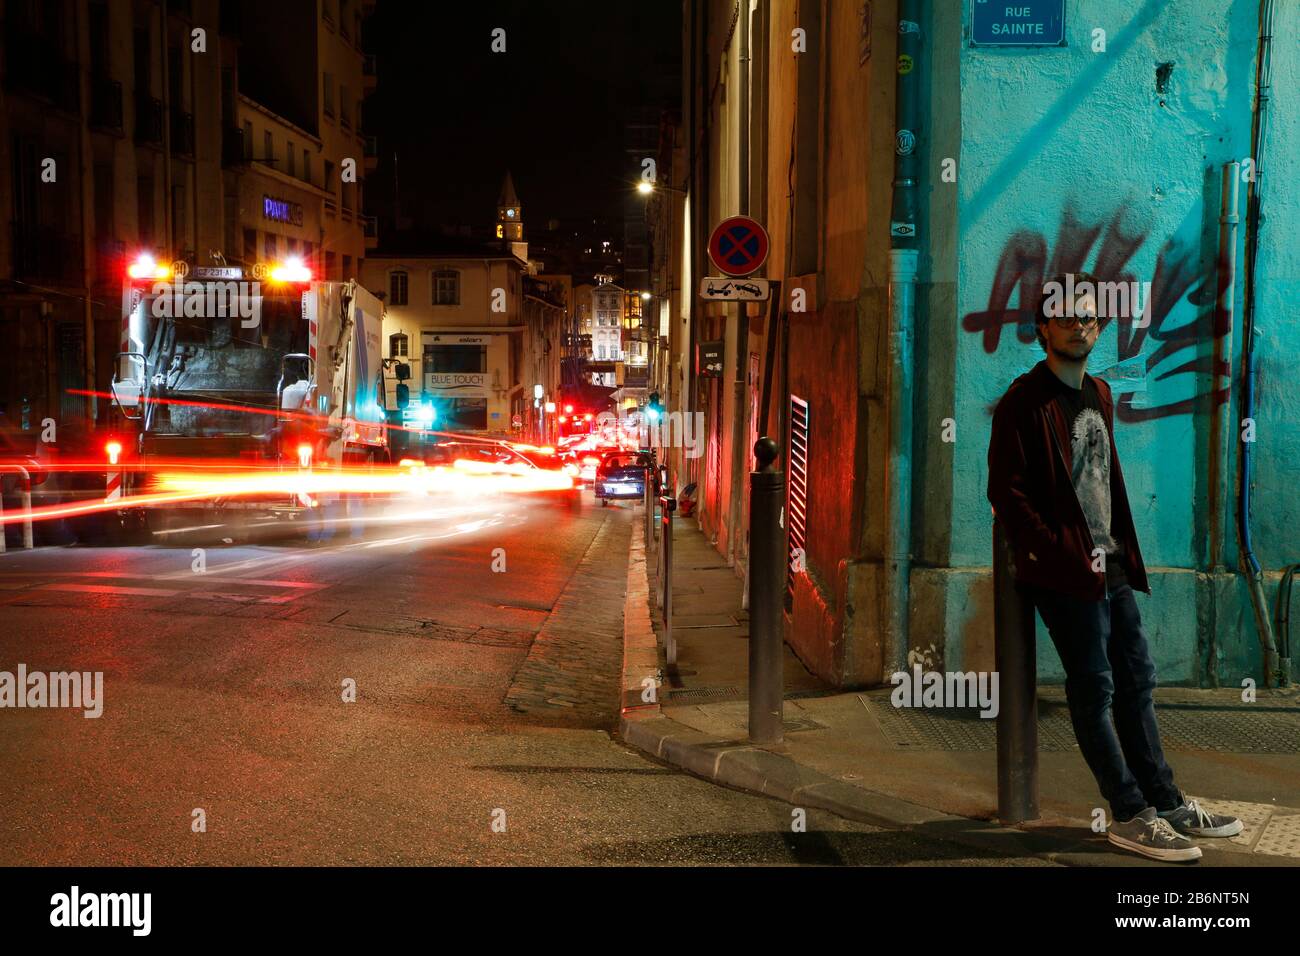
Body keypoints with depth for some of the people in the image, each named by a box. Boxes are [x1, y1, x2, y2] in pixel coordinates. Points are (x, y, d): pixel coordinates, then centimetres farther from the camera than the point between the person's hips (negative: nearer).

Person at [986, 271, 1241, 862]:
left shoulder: (1099, 395, 16)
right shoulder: (1024, 401, -10)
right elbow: (1005, 491, -15)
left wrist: (1123, 548, 13)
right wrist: (1056, 552, -17)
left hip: (1111, 567, 8)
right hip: (1066, 571, -8)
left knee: (1135, 682, 12)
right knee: (1094, 689, -3)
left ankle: (1166, 802, 21)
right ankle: (1131, 817, 2)